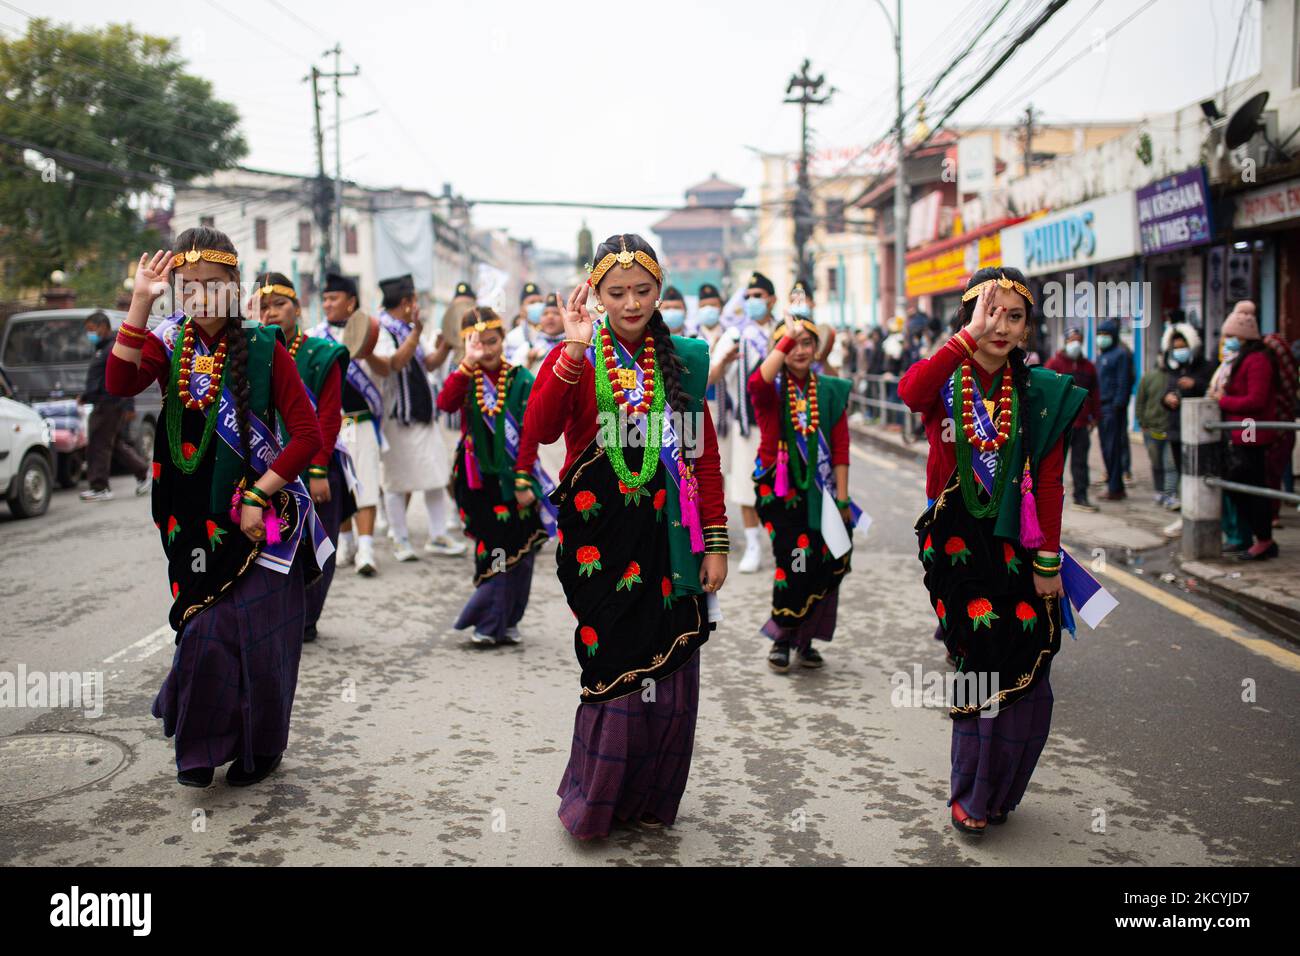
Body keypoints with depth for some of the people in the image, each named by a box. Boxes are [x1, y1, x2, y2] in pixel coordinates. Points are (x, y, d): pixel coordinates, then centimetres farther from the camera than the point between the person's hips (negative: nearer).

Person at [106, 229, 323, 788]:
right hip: (195, 521, 2)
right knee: (204, 631, 4)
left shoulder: (264, 348, -5)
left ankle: (259, 747, 24)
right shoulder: (169, 344, 2)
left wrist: (257, 497, -14)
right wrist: (141, 304, -25)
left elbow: (308, 434, -8)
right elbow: (120, 384, -19)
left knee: (257, 632, 2)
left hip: (261, 517, -2)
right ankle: (202, 745, 26)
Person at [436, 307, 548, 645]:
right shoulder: (466, 378, 3)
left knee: (519, 551, 5)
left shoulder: (521, 380, -3)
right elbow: (445, 403, -19)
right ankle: (489, 623, 11)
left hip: (513, 478, 0)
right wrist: (468, 363, -23)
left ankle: (507, 622, 18)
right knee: (492, 550, 2)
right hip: (478, 478, 0)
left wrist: (525, 480, -12)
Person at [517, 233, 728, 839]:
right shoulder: (575, 358, -1)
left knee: (669, 673, 7)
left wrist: (715, 543, 4)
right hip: (601, 538, -3)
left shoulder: (682, 361, 9)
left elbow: (706, 458, 8)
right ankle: (592, 803, 21)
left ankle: (648, 799, 28)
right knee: (616, 670, -1)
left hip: (669, 537, 3)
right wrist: (576, 350, -25)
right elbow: (540, 429, -19)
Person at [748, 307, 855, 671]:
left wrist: (842, 498, -3)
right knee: (796, 559, -14)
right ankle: (782, 640, 5)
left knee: (828, 563, 2)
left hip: (818, 487, 4)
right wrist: (787, 337, -27)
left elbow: (840, 448, 3)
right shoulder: (772, 390, -2)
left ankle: (803, 638, 22)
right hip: (778, 487, -3)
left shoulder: (831, 391, 6)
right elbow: (756, 384, -29)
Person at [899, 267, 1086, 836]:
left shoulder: (1041, 393, 4)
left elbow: (1049, 483, 2)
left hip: (1016, 539, 3)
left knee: (1023, 670, 2)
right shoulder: (946, 379, -2)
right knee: (988, 646, -12)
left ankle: (995, 792, 24)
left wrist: (1049, 562, -2)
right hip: (956, 534, -2)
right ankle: (973, 794, 8)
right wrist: (970, 337, -28)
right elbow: (909, 392, -29)